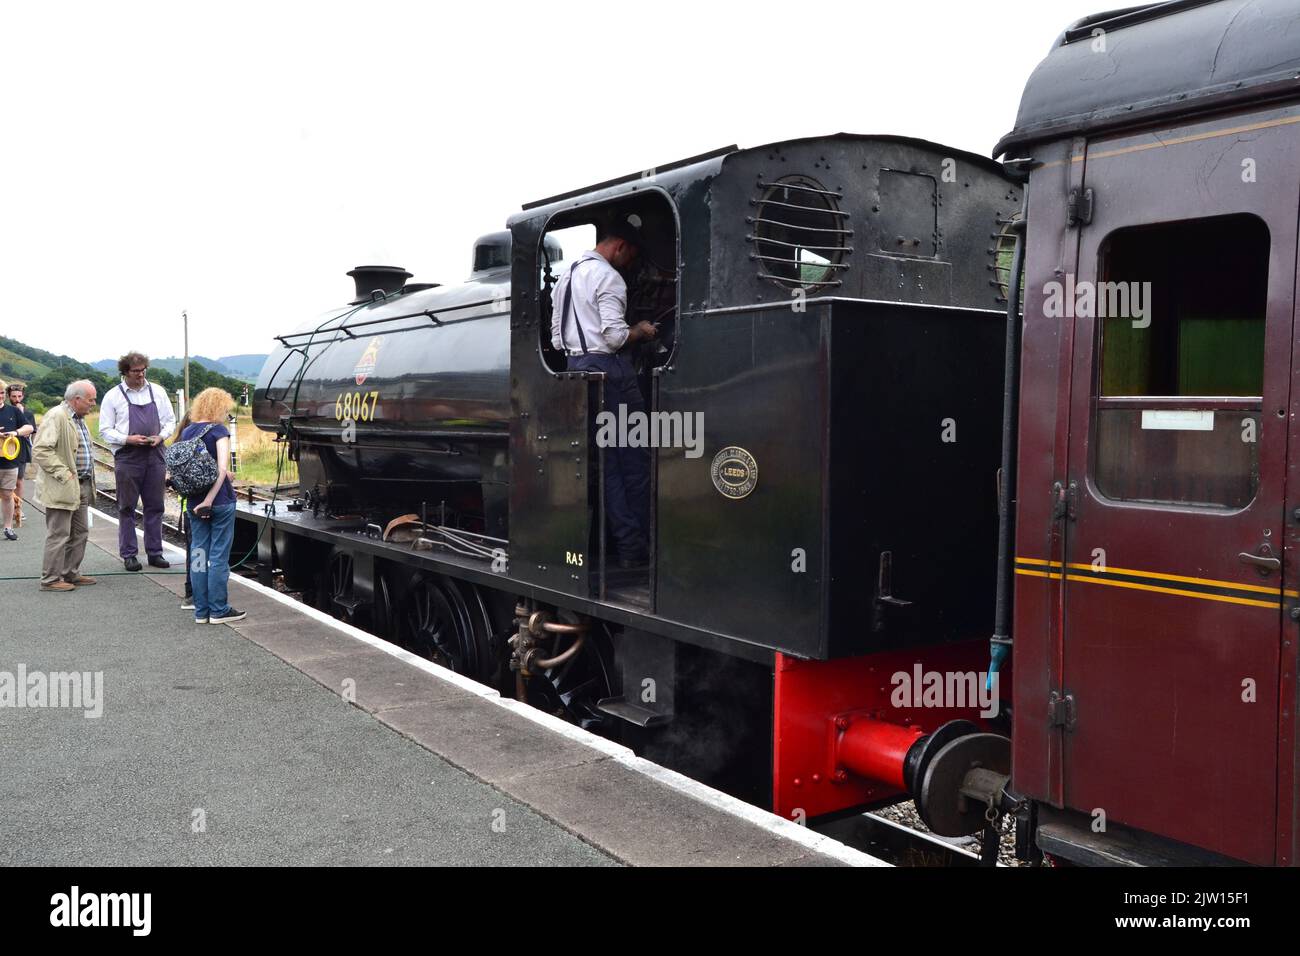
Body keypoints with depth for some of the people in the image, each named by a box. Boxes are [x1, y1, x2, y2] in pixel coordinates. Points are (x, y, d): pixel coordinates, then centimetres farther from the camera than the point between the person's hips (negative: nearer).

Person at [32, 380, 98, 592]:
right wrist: (63, 474, -22)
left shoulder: (79, 418, 16)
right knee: (59, 535, -4)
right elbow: (40, 451, -22)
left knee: (80, 533, 15)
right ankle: (50, 579, 4)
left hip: (81, 486, 10)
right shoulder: (56, 417, -15)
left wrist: (89, 478, 17)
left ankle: (71, 574, 25)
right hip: (62, 488, -10)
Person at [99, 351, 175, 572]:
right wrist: (128, 439, -14)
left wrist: (161, 437, -5)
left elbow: (170, 420, 14)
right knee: (127, 507, 2)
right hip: (127, 457, -3)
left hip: (155, 455, 3)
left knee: (155, 506, 6)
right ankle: (129, 555, 8)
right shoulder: (113, 396, 1)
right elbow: (105, 430, 1)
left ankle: (155, 552, 14)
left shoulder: (157, 392, 9)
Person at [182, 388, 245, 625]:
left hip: (194, 502, 6)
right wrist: (209, 499, -19)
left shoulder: (187, 432, 8)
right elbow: (222, 469, -21)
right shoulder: (219, 430, -11)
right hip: (220, 501, -6)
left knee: (198, 554, 10)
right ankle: (219, 611, 8)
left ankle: (201, 611, 15)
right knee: (219, 556, 2)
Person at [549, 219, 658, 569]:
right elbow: (615, 336, -16)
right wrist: (640, 331, 1)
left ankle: (625, 543, 9)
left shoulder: (566, 276, 19)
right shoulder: (608, 277, -9)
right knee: (635, 458, -2)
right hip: (608, 369, -8)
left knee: (606, 459, 9)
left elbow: (557, 338, 20)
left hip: (575, 367, 9)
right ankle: (638, 547, -2)